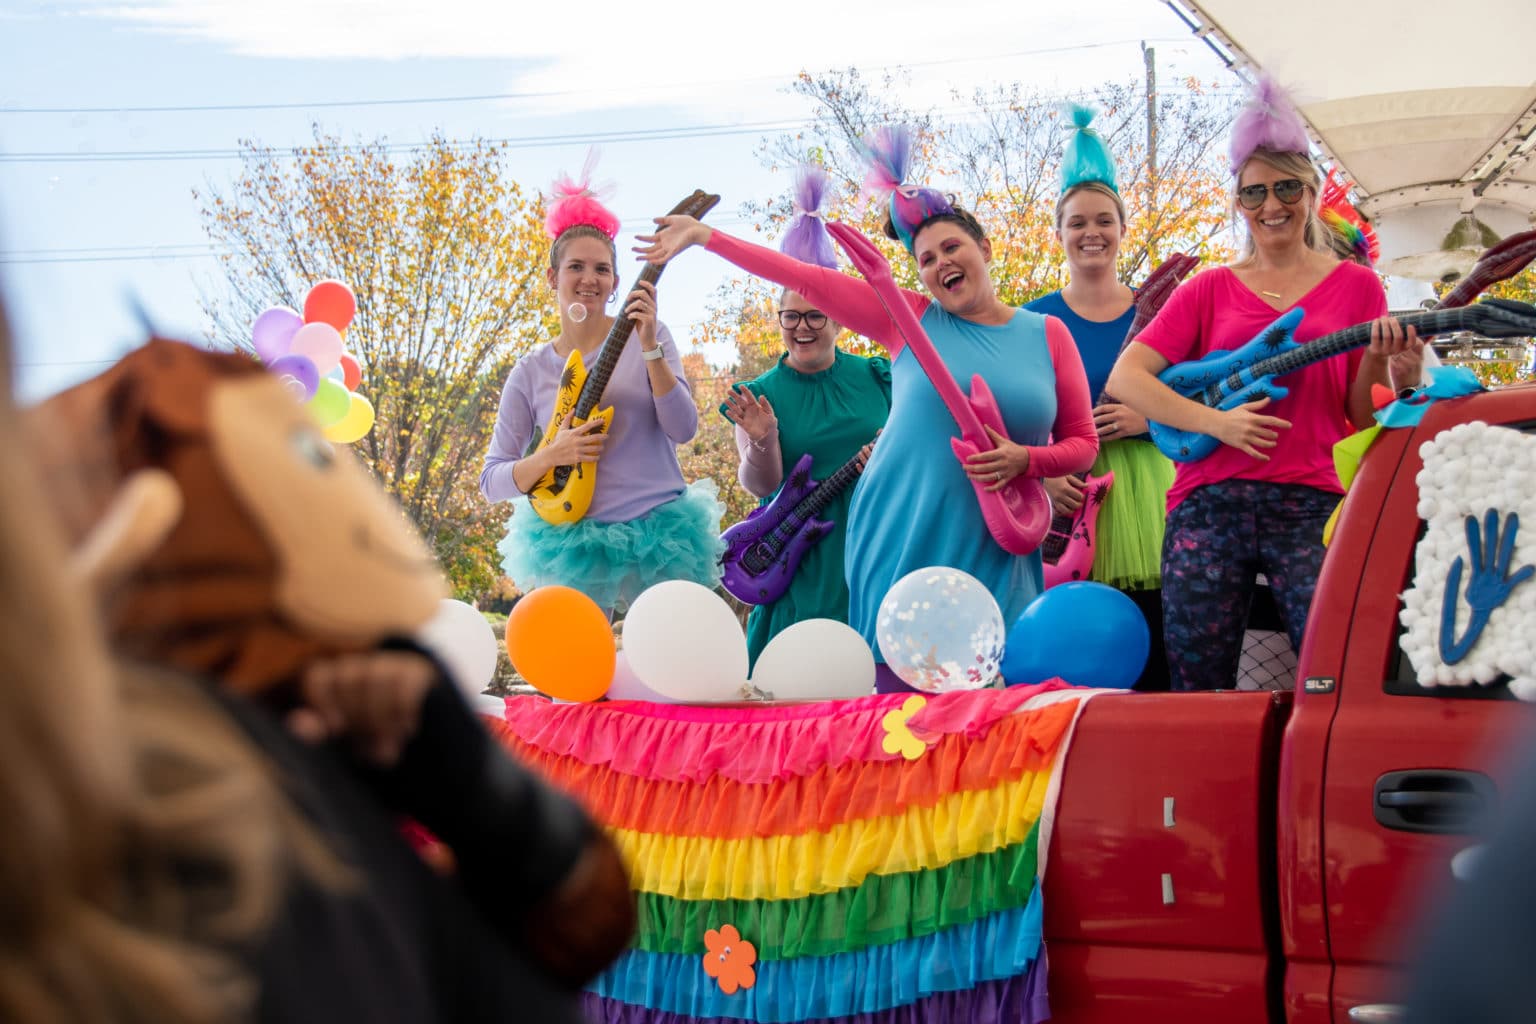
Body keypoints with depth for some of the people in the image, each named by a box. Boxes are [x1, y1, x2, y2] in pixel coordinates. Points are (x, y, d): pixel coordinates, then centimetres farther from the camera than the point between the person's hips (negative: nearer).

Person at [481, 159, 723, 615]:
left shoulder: (647, 336, 4)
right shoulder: (531, 371, 5)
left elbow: (683, 429, -7)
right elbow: (492, 480, 4)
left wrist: (649, 348, -16)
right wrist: (551, 455, -15)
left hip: (659, 536, 0)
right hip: (577, 544, 0)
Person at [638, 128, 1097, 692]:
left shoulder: (1048, 335, 7)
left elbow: (1082, 444, 9)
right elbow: (807, 279, 1)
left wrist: (1023, 460, -12)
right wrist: (703, 236, -3)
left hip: (993, 551, 1)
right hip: (901, 542, 0)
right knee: (901, 693, -3)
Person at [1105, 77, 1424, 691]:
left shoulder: (1354, 284, 11)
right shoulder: (1210, 289, 13)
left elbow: (1363, 422, 9)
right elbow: (1124, 379, 1)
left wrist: (1381, 369, -11)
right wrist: (1216, 422, -11)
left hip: (1312, 503, -1)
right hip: (1210, 501, 1)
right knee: (1198, 697, 0)